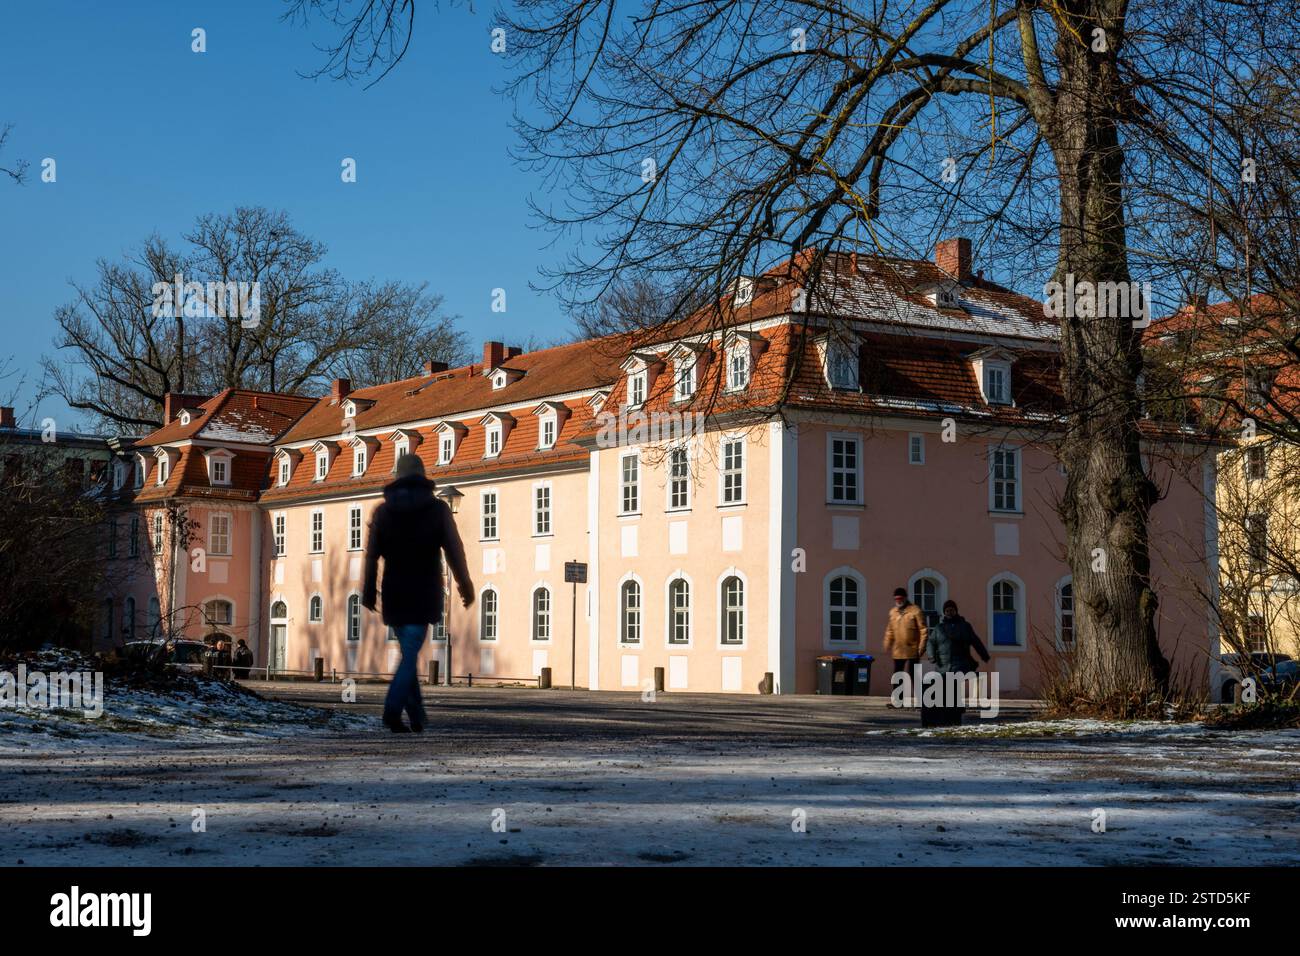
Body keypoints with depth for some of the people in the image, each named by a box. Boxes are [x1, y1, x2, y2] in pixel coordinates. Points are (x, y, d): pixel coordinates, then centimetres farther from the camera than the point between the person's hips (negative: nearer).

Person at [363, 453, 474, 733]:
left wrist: (368, 590, 4)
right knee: (410, 652, -6)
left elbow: (372, 552, -1)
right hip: (425, 592, -2)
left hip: (394, 591, 2)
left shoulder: (383, 510, 3)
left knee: (408, 651, 16)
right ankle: (393, 709, -26)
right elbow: (454, 549, -3)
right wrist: (465, 585, 5)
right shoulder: (438, 508, -1)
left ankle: (417, 716, 17)